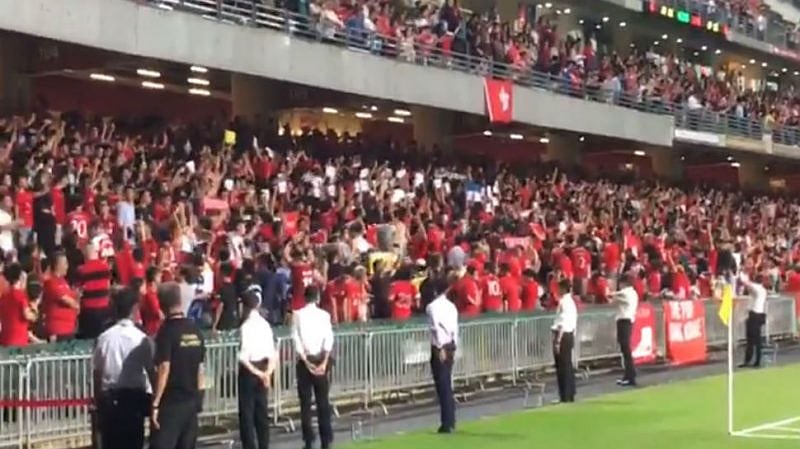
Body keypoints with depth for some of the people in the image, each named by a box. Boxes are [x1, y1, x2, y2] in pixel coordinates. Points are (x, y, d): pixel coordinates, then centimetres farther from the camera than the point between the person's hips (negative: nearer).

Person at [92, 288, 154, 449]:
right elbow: (151, 371, -7)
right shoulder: (141, 338, -8)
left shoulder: (105, 337, 0)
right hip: (134, 398, -3)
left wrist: (97, 400, 15)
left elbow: (97, 373, 5)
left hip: (108, 398, 3)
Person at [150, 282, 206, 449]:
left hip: (170, 402, -6)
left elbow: (164, 369, -17)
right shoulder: (195, 330, 7)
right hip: (191, 401, 6)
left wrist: (155, 403, -14)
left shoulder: (167, 330, -12)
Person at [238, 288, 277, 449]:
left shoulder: (246, 326, -15)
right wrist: (267, 372, -3)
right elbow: (272, 353, 3)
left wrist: (255, 372, -11)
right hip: (263, 368, 7)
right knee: (261, 411, 12)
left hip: (249, 371, -7)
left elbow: (243, 356, -20)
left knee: (246, 412, 0)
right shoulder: (265, 324, 5)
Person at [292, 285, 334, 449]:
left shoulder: (297, 315, -1)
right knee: (323, 400, 5)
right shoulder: (324, 315, 1)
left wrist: (306, 362, -7)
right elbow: (328, 340, -7)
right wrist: (324, 362, -9)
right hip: (321, 360, 1)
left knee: (305, 401, 3)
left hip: (304, 360, -1)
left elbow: (296, 340, -8)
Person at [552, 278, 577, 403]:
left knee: (562, 367, -6)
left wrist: (557, 341, -20)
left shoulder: (564, 302, -14)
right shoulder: (570, 301, 16)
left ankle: (565, 396, -5)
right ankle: (570, 395, 16)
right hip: (569, 335, 10)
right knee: (567, 366, 13)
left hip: (563, 335, -10)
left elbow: (563, 324, -19)